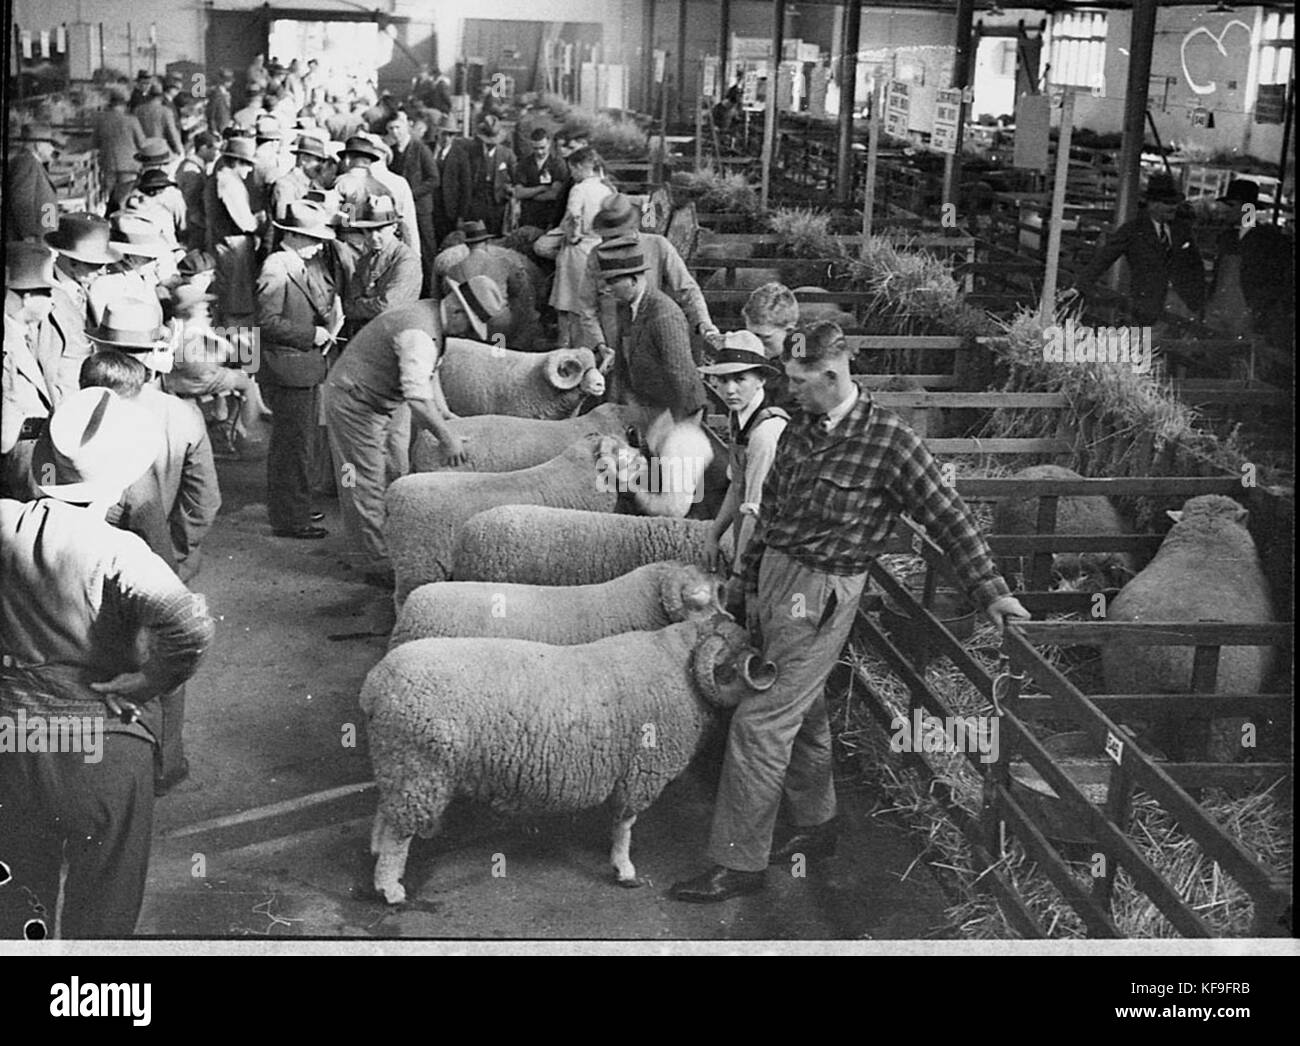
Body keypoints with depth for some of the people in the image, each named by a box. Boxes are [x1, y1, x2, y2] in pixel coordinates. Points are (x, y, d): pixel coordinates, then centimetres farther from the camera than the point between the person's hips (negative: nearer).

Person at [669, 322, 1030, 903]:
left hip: (820, 595, -7)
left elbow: (949, 519, -10)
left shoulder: (889, 443, -15)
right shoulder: (800, 430, 5)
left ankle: (739, 863, 2)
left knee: (760, 723, -7)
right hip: (772, 576, 7)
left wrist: (991, 591, -10)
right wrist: (745, 576, 21)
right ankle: (816, 824, 37)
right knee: (803, 712, 19)